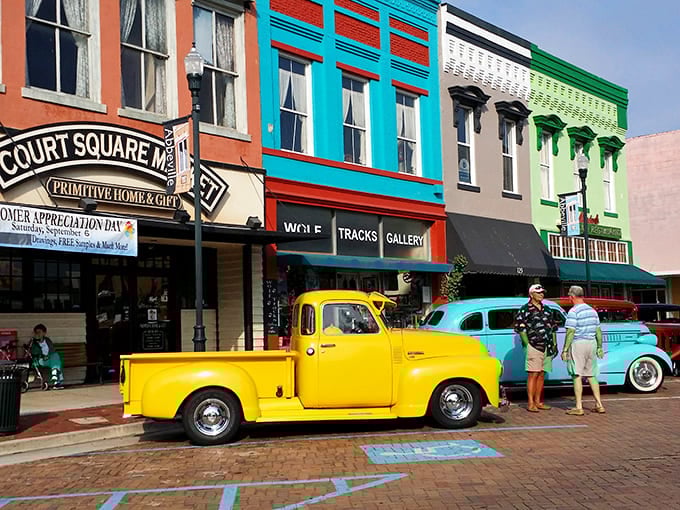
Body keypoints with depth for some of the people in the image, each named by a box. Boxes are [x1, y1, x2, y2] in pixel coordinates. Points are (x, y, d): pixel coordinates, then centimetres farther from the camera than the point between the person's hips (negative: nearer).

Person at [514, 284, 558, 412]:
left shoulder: (546, 310, 17)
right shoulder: (525, 309, -4)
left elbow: (553, 327, 23)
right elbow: (519, 328, -8)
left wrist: (554, 344, 16)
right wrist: (527, 344, -12)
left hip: (547, 348, 7)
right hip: (533, 347, -6)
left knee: (541, 375, 9)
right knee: (533, 374, -8)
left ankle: (538, 401, 16)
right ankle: (530, 403, -5)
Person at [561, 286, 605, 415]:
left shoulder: (573, 311, -12)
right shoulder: (592, 310, 11)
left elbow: (570, 332, -16)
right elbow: (598, 330, 13)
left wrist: (565, 350, -12)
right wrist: (600, 347, 19)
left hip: (578, 344, -7)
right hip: (591, 343, 7)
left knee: (577, 376, -3)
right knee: (591, 375, 14)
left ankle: (579, 407, -2)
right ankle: (599, 405, 16)